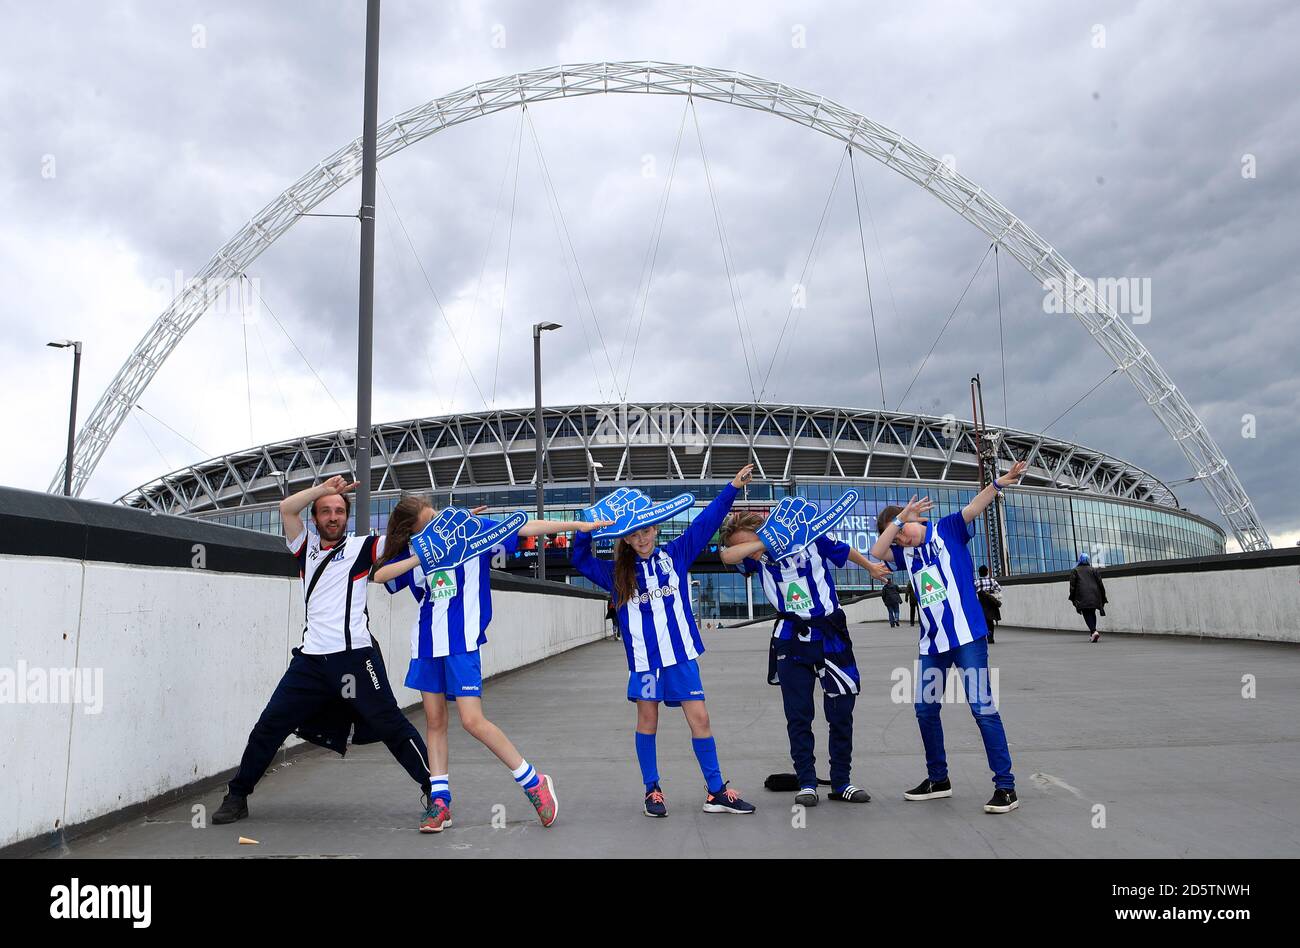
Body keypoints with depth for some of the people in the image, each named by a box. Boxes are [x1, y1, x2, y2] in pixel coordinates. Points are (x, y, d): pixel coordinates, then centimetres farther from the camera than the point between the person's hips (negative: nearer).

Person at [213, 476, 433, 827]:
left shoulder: (361, 547, 6)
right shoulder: (306, 548, 17)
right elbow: (287, 508, 4)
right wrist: (325, 488, -2)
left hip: (354, 656, -4)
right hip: (311, 658, 4)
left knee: (390, 724, -5)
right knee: (270, 725, 5)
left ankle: (434, 787, 3)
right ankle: (237, 795, 21)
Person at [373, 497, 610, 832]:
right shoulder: (412, 551, 7)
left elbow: (524, 528, -8)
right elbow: (379, 575, -7)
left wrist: (577, 525, -13)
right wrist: (421, 556, -17)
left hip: (462, 642, -5)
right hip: (427, 643, 5)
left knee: (473, 721, -11)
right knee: (434, 721, 8)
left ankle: (534, 782, 4)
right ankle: (439, 802, 17)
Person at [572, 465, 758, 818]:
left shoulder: (676, 555, 6)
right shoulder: (618, 573, 6)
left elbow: (706, 522, 7)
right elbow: (581, 561, 7)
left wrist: (733, 488, 4)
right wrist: (587, 528, -9)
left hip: (681, 653, 0)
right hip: (644, 657, 0)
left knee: (700, 719, 0)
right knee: (647, 722, 9)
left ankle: (716, 792, 10)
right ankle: (652, 791, 22)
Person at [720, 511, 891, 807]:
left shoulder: (809, 537, -11)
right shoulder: (757, 558, -4)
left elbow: (846, 552, 8)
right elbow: (727, 556, -25)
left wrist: (872, 568, 24)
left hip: (831, 637, -1)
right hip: (791, 641, 2)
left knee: (841, 712, 6)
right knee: (798, 716, 4)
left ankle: (841, 783, 19)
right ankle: (806, 783, 15)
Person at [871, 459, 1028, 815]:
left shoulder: (947, 530, 0)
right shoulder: (906, 552, 12)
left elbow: (974, 508, -16)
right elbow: (876, 552, -5)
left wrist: (998, 483, -33)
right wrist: (901, 517, -9)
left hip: (967, 635, -6)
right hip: (932, 641, 7)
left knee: (982, 708, -6)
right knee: (925, 709, 12)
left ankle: (1005, 785, 2)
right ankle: (938, 779, 28)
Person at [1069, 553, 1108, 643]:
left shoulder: (1075, 571, 9)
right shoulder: (1093, 570, 15)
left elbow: (1072, 585, 2)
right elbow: (1100, 584, 10)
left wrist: (1073, 599, 6)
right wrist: (1103, 598, 13)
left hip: (1082, 597, -3)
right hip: (1094, 595, 3)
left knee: (1087, 615, -6)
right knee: (1092, 613, 15)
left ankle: (1094, 631, -28)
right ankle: (1092, 634, 12)